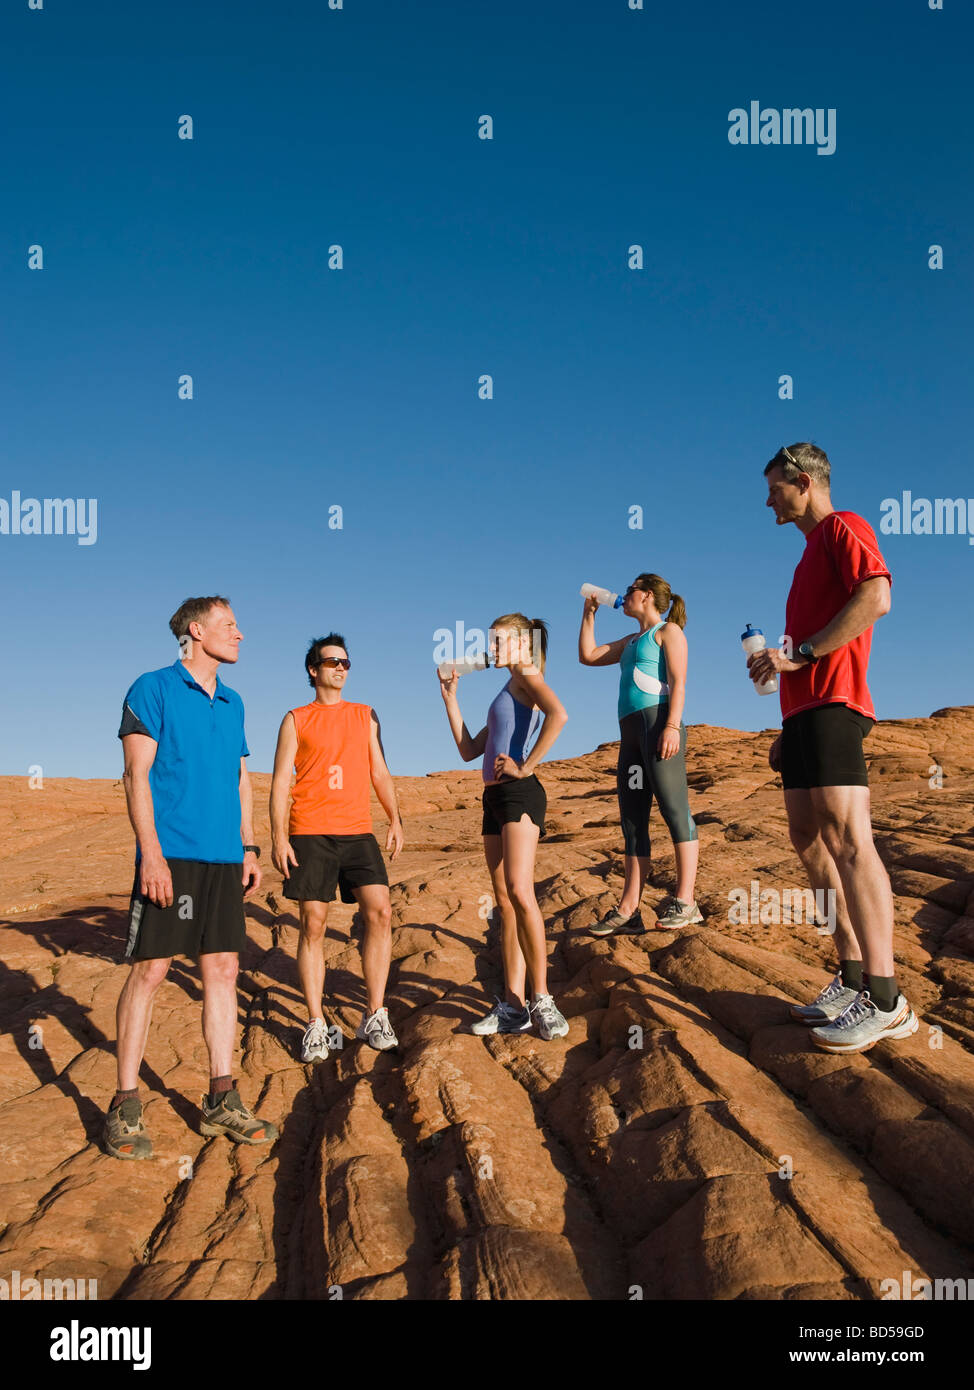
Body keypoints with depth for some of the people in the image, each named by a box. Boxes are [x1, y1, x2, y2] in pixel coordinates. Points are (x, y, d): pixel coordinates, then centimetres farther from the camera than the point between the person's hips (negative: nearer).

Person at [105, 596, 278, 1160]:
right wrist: (152, 854, -16)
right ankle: (126, 1107, 7)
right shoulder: (154, 689, -1)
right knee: (149, 969, -5)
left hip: (223, 858, 6)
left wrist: (249, 847, 13)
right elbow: (137, 774, -7)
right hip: (170, 854, -6)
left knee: (223, 969, 6)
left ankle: (222, 1100, 15)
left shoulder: (233, 703, 18)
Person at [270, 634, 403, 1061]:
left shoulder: (366, 716, 18)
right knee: (313, 925, -2)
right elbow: (280, 781, 4)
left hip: (357, 831, 2)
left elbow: (379, 772, 19)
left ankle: (374, 1017, -1)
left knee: (380, 912, -12)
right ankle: (316, 1026, 6)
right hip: (310, 833, -2)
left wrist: (395, 819, 7)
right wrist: (278, 837, -6)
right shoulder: (296, 720, 9)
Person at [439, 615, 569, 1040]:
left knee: (519, 892, -20)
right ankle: (513, 1006, 7)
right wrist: (450, 697, 23)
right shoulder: (505, 695, 26)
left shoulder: (527, 677, -1)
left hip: (520, 794, -9)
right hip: (494, 797, 9)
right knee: (505, 903, 5)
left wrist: (527, 765, -20)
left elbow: (558, 715, -23)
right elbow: (468, 750, 24)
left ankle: (542, 998, -15)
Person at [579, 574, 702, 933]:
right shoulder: (630, 643, 29)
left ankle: (685, 903, -14)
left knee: (674, 809, -12)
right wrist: (589, 613, 30)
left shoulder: (668, 631, 6)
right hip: (630, 731, 8)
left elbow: (678, 682, -6)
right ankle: (629, 910, 0)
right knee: (632, 821, 2)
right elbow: (587, 655, 33)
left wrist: (672, 726, -19)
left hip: (657, 721, -8)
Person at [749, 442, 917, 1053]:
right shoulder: (814, 551, 27)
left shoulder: (844, 527, 0)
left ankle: (886, 1001, -17)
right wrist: (789, 730, 22)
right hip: (804, 711, 11)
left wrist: (797, 654, -19)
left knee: (846, 837, -17)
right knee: (810, 840, 7)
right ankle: (853, 979, 11)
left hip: (832, 705, -11)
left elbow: (876, 598, -20)